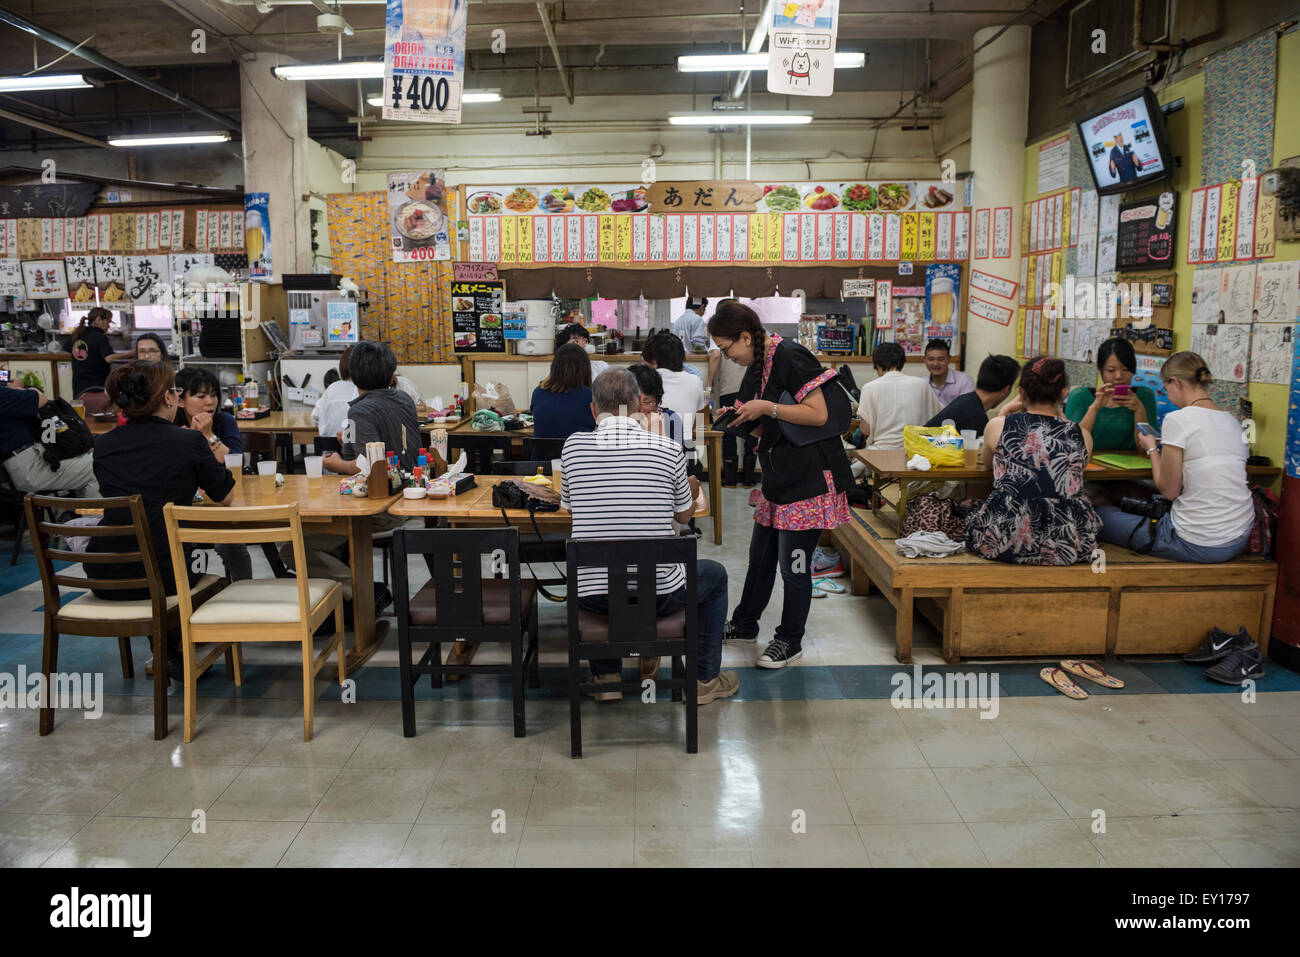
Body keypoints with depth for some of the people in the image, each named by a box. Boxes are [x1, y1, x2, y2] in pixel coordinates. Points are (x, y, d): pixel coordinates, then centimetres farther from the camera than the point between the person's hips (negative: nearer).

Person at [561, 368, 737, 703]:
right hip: (657, 594, -2)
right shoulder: (669, 450, -10)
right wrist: (690, 489, 32)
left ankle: (606, 677, 35)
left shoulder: (573, 445, -6)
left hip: (594, 596, 2)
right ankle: (705, 679, 33)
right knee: (714, 574, 29)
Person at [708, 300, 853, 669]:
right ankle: (745, 624, 34)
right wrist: (739, 417, 5)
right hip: (778, 476, 9)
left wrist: (766, 408, -19)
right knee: (760, 555, 18)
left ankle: (790, 641, 15)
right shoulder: (757, 368, 11)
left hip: (809, 478, -9)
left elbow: (818, 414, -21)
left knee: (793, 565, 0)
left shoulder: (791, 358, -16)